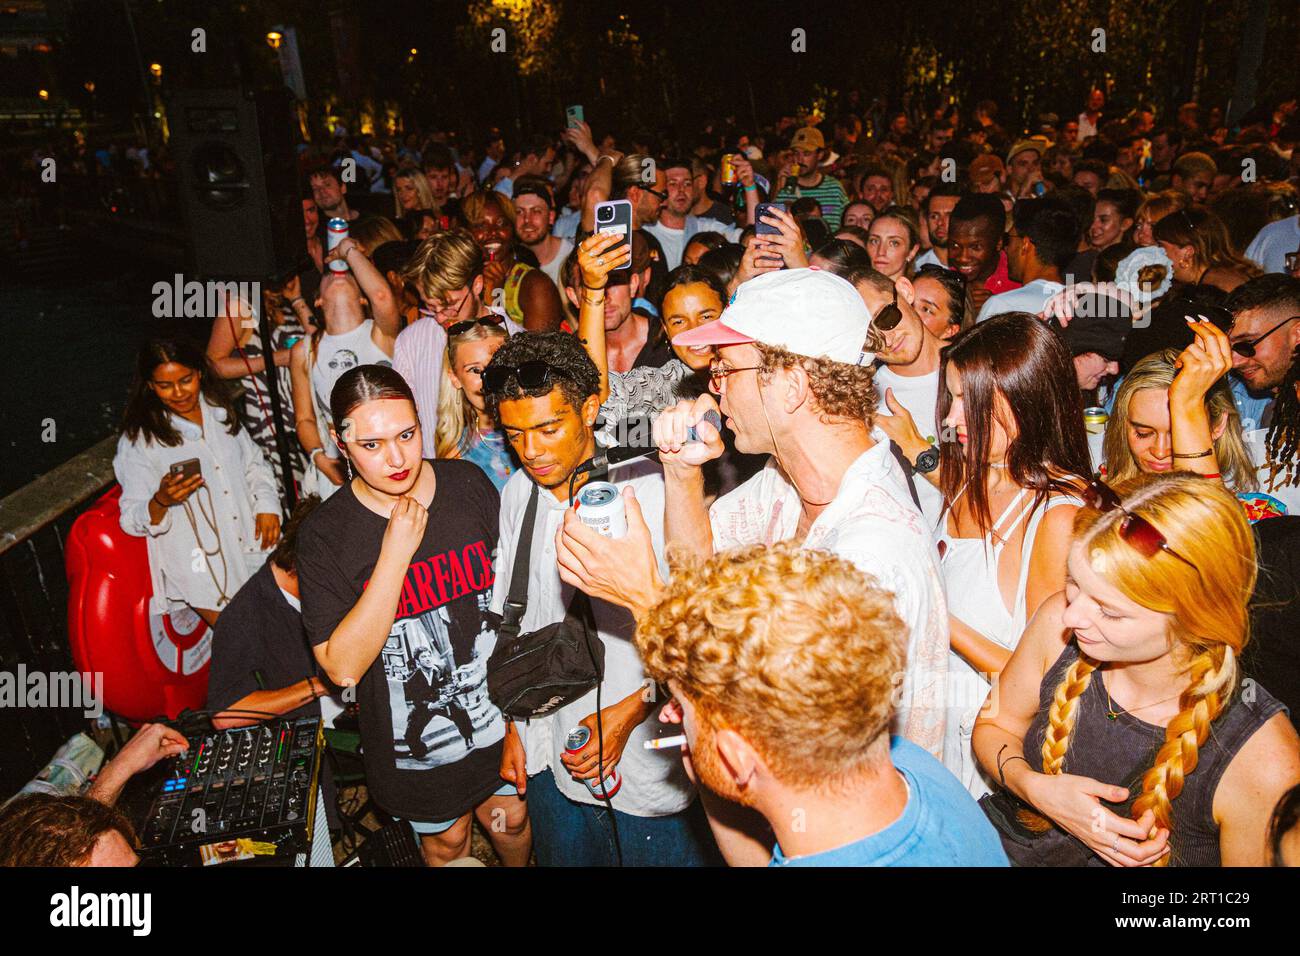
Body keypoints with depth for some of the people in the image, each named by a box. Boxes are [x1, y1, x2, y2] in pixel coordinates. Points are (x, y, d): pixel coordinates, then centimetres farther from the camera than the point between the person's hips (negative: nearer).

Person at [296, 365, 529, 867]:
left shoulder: (470, 484, -10)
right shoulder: (325, 534, -19)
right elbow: (342, 668, -24)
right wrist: (395, 553, -30)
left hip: (499, 712, 2)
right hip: (413, 738, -2)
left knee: (511, 819, 23)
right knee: (446, 839, 21)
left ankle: (518, 864, 54)